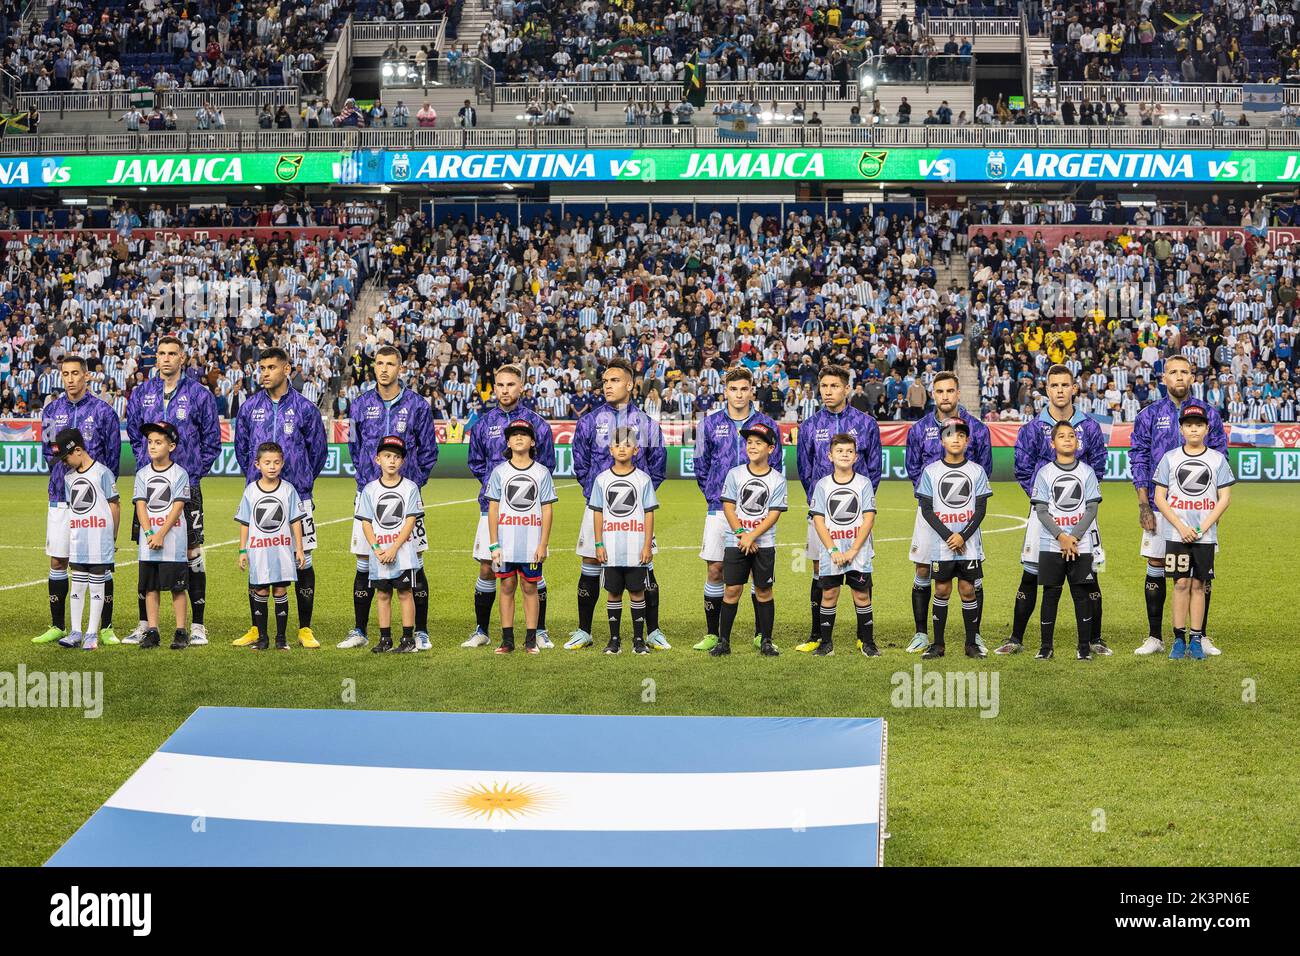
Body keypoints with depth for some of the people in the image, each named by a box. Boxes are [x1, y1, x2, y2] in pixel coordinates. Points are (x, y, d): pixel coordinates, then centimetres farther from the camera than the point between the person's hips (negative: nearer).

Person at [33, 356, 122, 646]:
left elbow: (113, 457, -1)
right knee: (57, 561, 6)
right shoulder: (52, 410, 11)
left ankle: (106, 628, 5)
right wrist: (58, 455, 0)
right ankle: (57, 626, 16)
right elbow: (47, 451, 19)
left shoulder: (103, 411, -2)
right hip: (60, 497, 4)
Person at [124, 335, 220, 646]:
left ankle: (197, 625, 6)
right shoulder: (141, 394, 8)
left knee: (192, 552, 0)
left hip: (186, 484, -3)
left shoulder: (199, 394, -1)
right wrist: (145, 465, 10)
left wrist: (194, 472, -1)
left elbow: (212, 441, 4)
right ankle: (145, 624, 13)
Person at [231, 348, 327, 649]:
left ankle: (305, 629, 7)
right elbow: (241, 449, 18)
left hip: (297, 498, -2)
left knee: (302, 560, -1)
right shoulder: (250, 408, 6)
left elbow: (318, 451, 9)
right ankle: (258, 628, 13)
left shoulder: (305, 408, 0)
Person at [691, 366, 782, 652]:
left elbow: (775, 468, 9)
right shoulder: (710, 423, 5)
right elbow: (701, 466, 13)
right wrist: (713, 496, 9)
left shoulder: (766, 425, 4)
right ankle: (711, 635, 10)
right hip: (719, 510, 1)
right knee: (714, 571, 1)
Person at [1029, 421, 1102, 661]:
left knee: (1082, 594, 2)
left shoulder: (1087, 472, 5)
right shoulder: (1044, 473, 3)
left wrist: (1074, 537, -11)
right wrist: (1060, 537, -13)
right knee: (1050, 594, 3)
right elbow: (1041, 511, -2)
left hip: (1081, 545, 0)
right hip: (1050, 545, 0)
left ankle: (1085, 646, 9)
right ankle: (1046, 646, 10)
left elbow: (1092, 509, 0)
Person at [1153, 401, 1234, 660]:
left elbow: (1225, 498, 2)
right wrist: (1181, 527, -9)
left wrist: (1203, 528, -9)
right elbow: (1159, 497, 2)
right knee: (1181, 584, -2)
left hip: (1205, 535, 0)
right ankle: (1179, 639, 3)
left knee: (1199, 585, 3)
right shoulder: (1170, 458, 3)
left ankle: (1196, 640, 8)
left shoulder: (1218, 459, 4)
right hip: (1176, 534, 0)